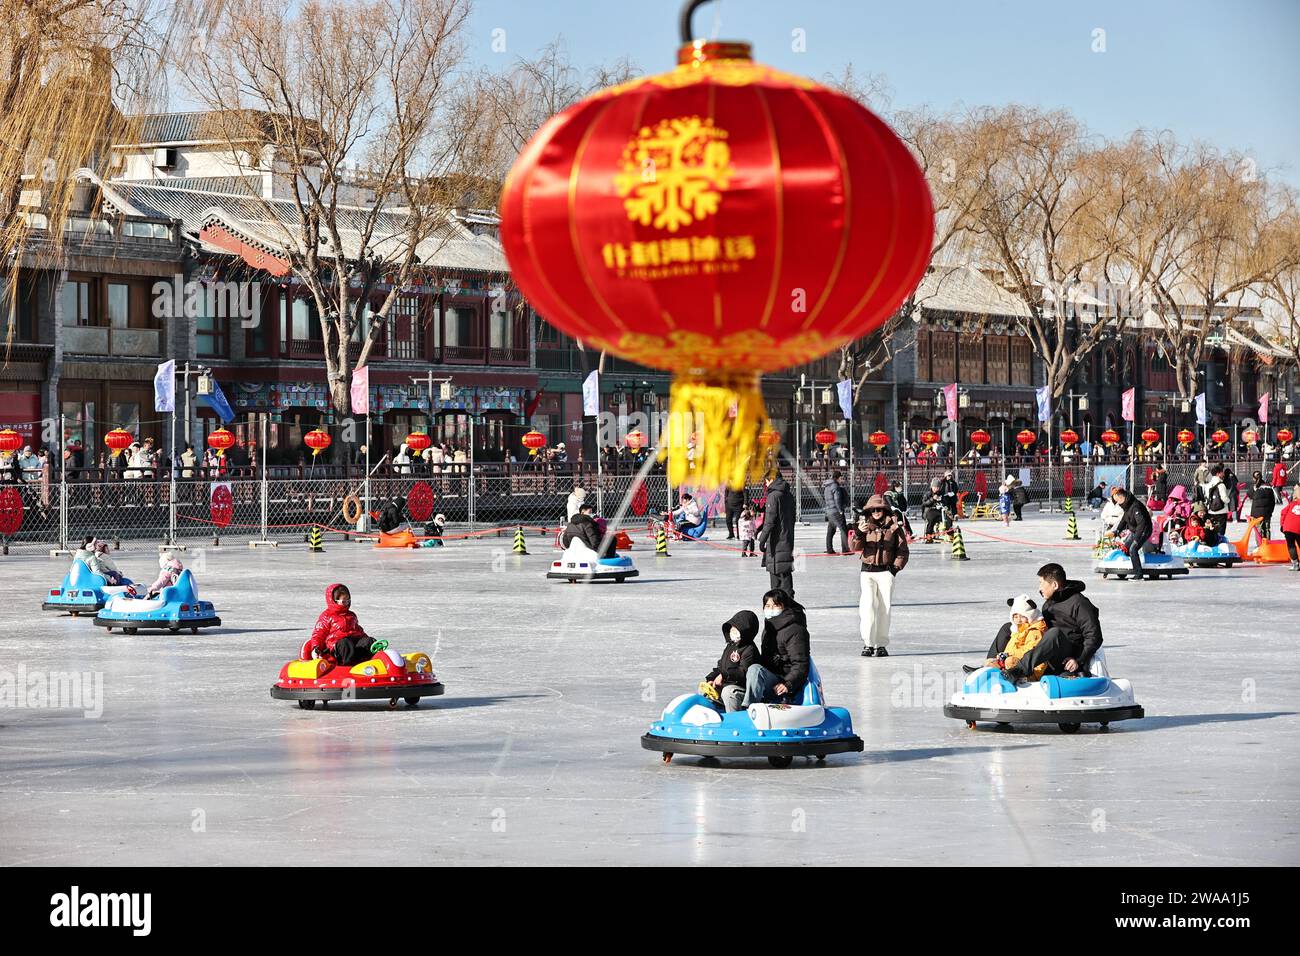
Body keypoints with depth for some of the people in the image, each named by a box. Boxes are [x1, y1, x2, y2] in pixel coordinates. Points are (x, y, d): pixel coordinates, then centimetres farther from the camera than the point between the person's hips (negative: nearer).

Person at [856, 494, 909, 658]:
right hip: (867, 571, 0)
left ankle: (881, 644, 10)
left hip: (886, 572, 0)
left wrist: (897, 567, -5)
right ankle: (868, 644, -10)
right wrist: (859, 533, -24)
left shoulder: (894, 526, 3)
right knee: (868, 606, -12)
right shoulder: (865, 524, 4)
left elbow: (903, 550, 8)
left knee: (885, 608, 2)